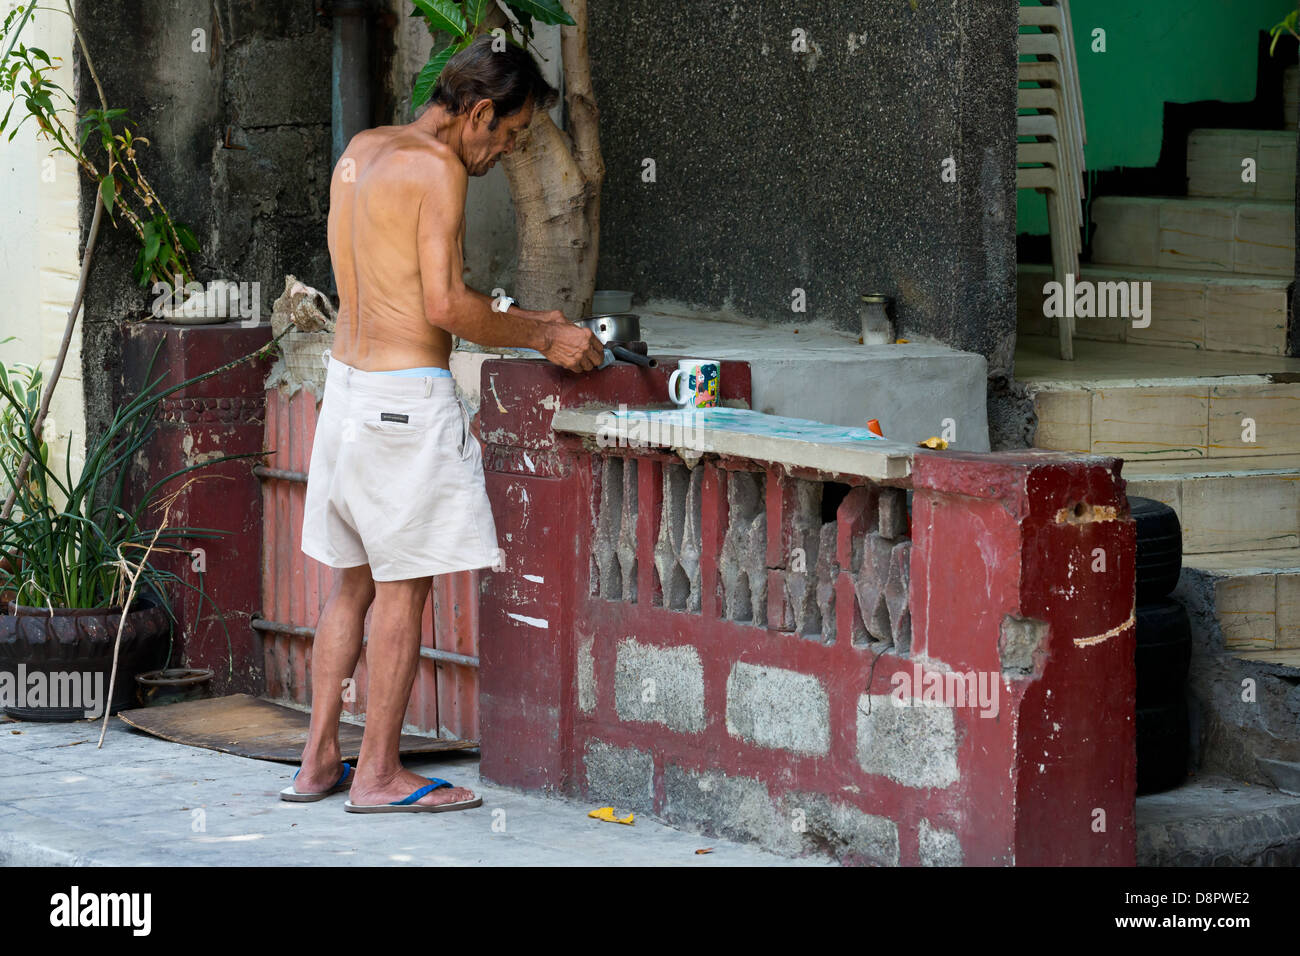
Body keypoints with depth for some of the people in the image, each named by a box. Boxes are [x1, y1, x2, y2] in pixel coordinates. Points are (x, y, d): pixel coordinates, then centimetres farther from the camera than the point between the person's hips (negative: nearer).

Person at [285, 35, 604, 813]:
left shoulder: (362, 152, 14)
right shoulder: (438, 169, -14)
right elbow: (445, 306, -19)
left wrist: (515, 320, 18)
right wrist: (543, 336, -8)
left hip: (349, 387, 9)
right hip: (406, 397, -9)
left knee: (355, 580, 15)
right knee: (404, 587, -1)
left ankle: (320, 759, 18)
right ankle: (379, 773, 3)